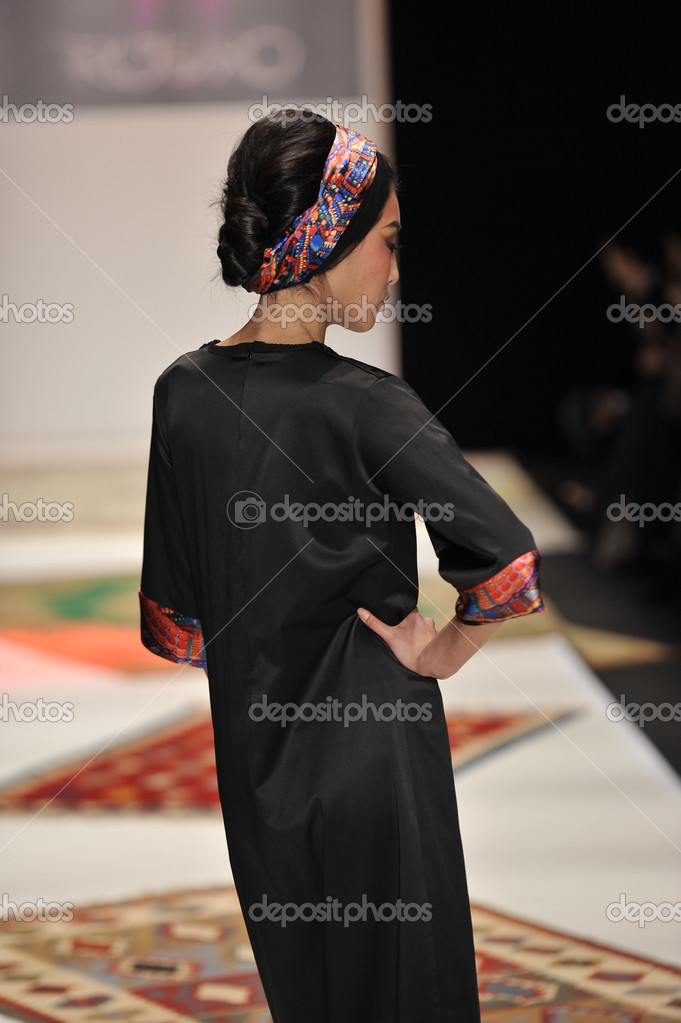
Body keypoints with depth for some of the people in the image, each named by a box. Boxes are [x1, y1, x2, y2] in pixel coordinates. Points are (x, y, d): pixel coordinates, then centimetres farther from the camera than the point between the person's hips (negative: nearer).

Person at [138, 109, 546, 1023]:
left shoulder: (182, 392, -5)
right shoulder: (365, 405, -22)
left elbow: (173, 614, 3)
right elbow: (509, 560, -31)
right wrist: (444, 653, -14)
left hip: (250, 742, 6)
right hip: (371, 736, -6)